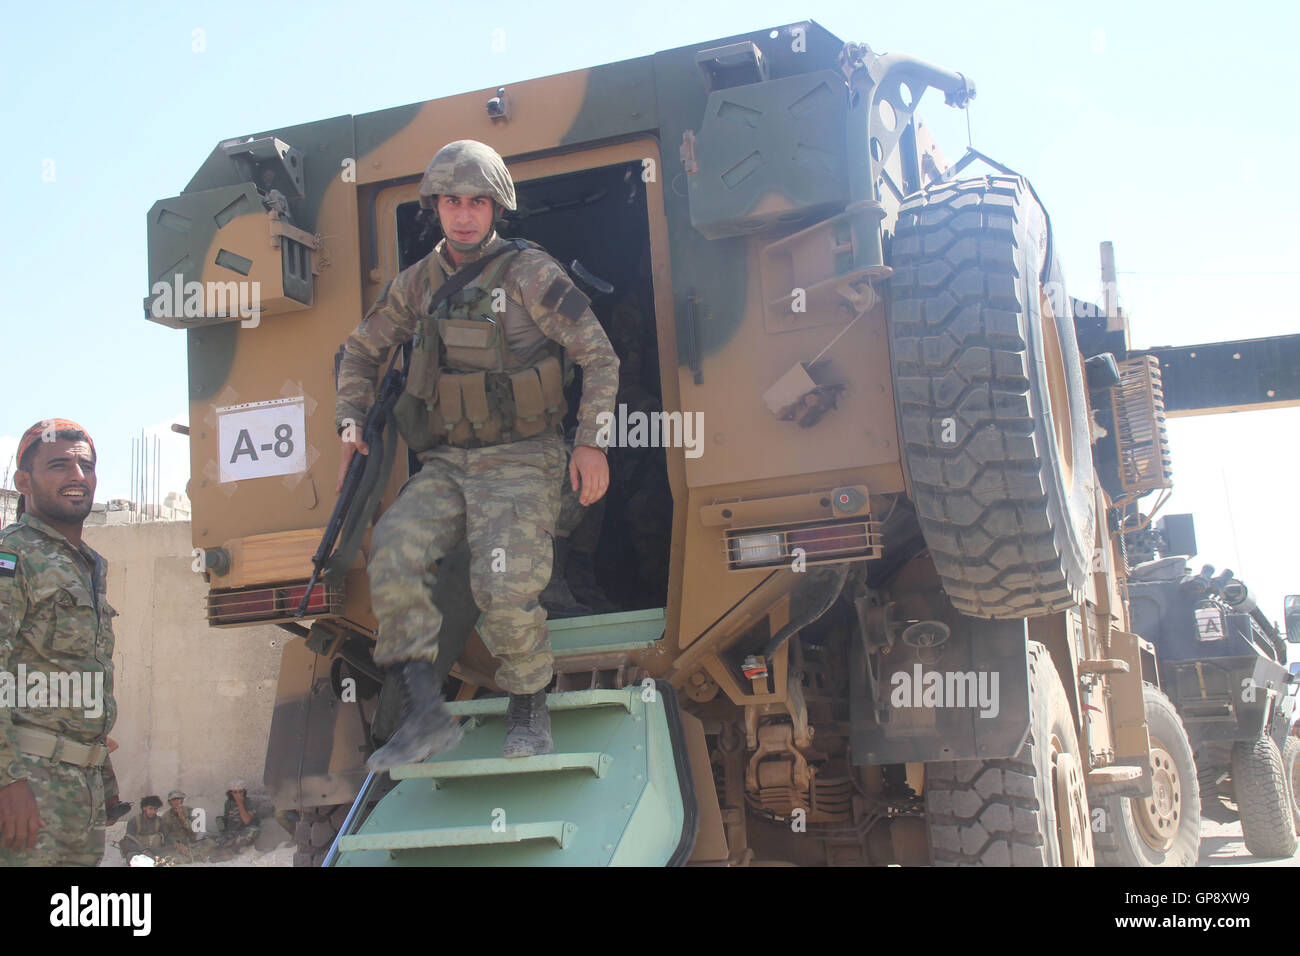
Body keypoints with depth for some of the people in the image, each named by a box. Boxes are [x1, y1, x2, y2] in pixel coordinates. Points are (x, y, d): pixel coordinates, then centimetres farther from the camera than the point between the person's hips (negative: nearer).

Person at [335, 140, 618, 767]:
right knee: (395, 547, -22)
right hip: (446, 463, 4)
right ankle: (425, 714, -16)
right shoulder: (418, 284, 10)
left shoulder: (529, 274, -4)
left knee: (504, 587, -22)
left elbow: (599, 355, -3)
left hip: (521, 462, -4)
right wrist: (351, 423, 9)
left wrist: (591, 441, -10)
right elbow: (361, 351, 23)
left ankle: (529, 709, 5)